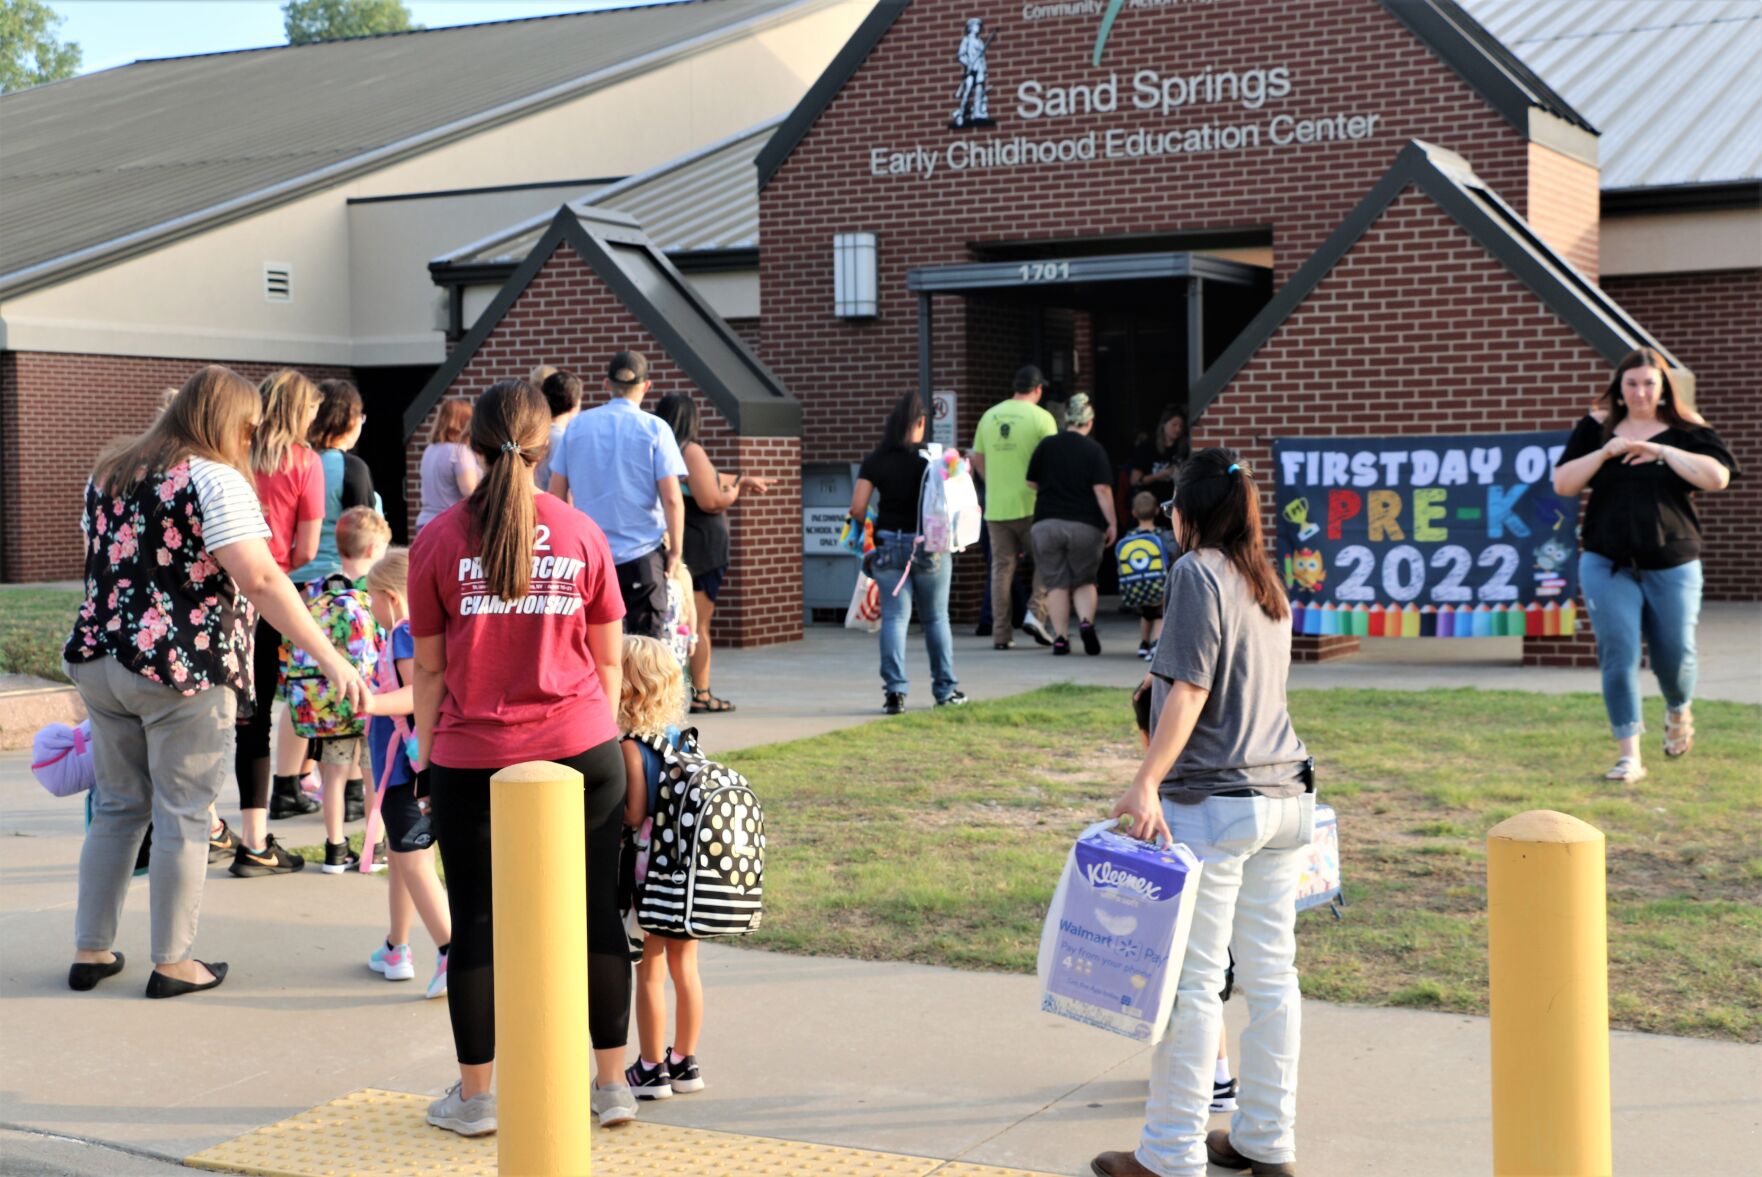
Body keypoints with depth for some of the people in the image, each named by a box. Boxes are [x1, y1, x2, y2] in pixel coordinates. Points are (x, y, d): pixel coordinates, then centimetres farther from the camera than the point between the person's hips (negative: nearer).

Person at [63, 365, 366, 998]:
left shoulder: (109, 472, 13)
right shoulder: (215, 479, -11)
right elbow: (259, 579, -21)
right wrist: (330, 658, -23)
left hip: (99, 661, 7)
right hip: (183, 669, -7)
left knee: (117, 808, 17)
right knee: (182, 818, 3)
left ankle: (91, 950, 21)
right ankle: (172, 962, 10)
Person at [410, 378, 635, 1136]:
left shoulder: (439, 540, -3)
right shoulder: (581, 534, 1)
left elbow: (429, 667, 0)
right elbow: (609, 656, 6)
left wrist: (426, 752, 9)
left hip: (475, 759, -1)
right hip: (583, 748, 2)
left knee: (477, 924, 8)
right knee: (596, 915, 10)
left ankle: (475, 1096, 16)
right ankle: (613, 1085, 17)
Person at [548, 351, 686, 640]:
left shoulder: (578, 426, 4)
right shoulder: (654, 429, -6)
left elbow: (556, 494, 7)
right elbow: (671, 499, -11)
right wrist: (676, 551, -1)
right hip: (641, 555, -3)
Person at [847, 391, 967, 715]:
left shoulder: (874, 461, -1)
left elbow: (857, 508, -4)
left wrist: (868, 529, 12)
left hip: (888, 545, 1)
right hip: (928, 546, -1)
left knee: (894, 617, 2)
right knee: (936, 618, 12)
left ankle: (894, 691, -8)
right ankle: (945, 689, 21)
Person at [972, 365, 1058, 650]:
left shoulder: (990, 416, 9)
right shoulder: (1041, 418, -5)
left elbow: (977, 459, 13)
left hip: (996, 506, 4)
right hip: (1032, 505, -4)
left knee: (1001, 567, 8)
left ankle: (1001, 634, 9)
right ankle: (1036, 612, -7)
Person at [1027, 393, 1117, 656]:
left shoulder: (1046, 446, 4)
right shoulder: (1095, 450, -3)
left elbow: (1032, 483, 11)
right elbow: (1102, 490, -10)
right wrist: (1112, 523, -5)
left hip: (1047, 523, 1)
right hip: (1085, 525, -1)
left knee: (1056, 583, 6)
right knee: (1084, 580, 11)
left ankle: (1060, 638, 0)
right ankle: (1086, 622, -12)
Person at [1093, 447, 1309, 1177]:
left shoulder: (1197, 572, -8)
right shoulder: (1266, 583, 15)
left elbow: (1190, 689, -16)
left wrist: (1147, 784, -20)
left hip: (1214, 804, -8)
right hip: (1283, 797, 8)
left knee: (1192, 979, -3)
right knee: (1271, 974, 11)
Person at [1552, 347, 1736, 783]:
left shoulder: (1687, 431, 2)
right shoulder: (1596, 429, 7)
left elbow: (1718, 476, -14)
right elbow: (1562, 483, 1)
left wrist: (1662, 450, -17)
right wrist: (1604, 452, -12)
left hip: (1672, 567, 0)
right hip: (1608, 565, 1)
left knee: (1675, 656, 4)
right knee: (1618, 657, -7)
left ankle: (1678, 712, 40)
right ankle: (1629, 755, -1)